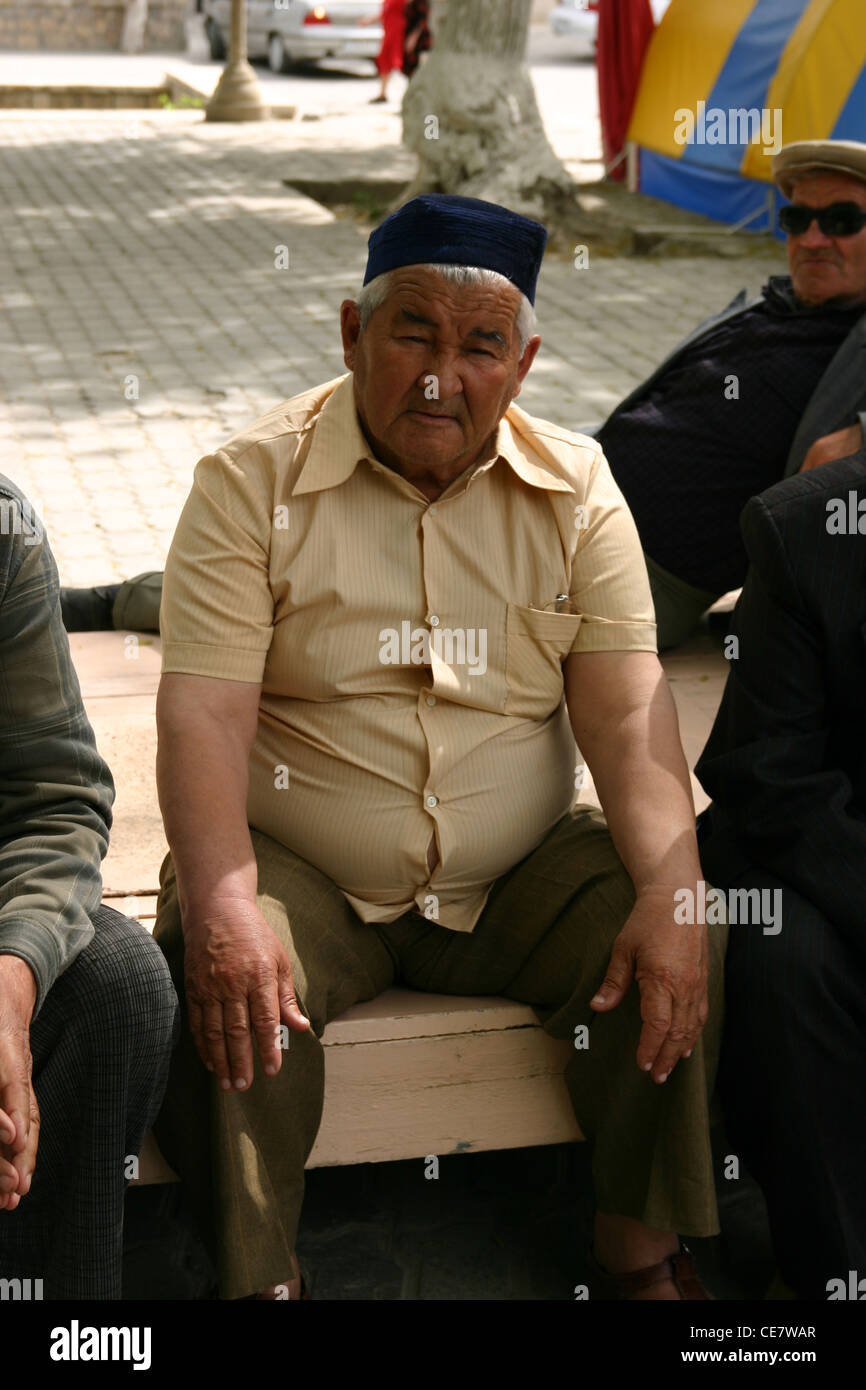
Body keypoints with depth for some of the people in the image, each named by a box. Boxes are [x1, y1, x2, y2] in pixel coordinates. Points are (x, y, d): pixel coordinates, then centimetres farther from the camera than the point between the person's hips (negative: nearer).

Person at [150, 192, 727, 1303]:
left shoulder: (575, 487, 2)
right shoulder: (252, 481, -5)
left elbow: (628, 712, -4)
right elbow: (203, 714, -13)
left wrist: (672, 894, -20)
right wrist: (223, 908, -29)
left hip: (520, 875, 2)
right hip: (302, 874, -2)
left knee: (686, 957, -20)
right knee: (219, 981, -30)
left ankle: (641, 1253, 0)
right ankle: (254, 1278, -11)